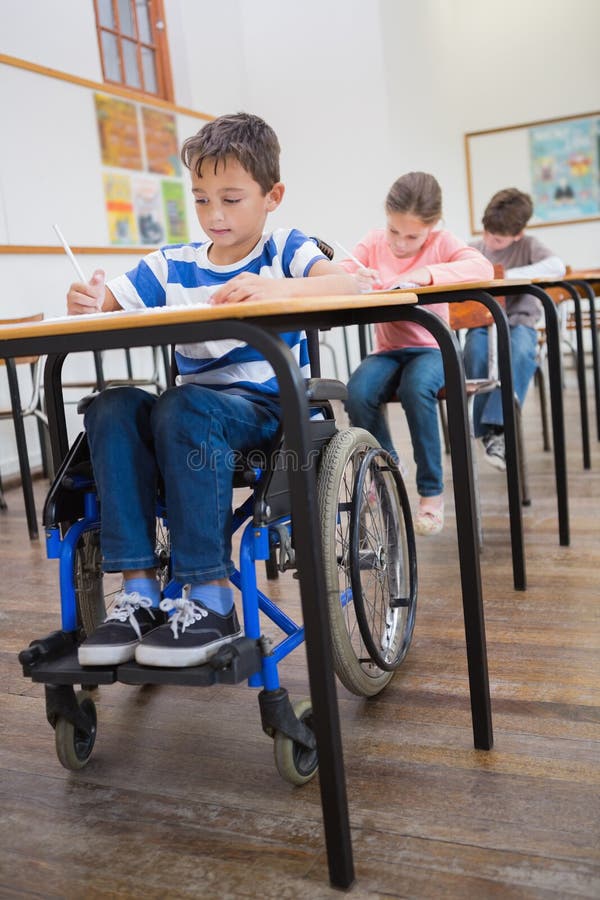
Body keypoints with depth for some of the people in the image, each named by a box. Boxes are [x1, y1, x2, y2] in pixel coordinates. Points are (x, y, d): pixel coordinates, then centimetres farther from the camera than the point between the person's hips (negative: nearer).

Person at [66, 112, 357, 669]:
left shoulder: (283, 250, 4)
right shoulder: (171, 267, 14)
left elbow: (348, 285, -14)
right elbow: (107, 304, 11)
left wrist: (278, 288, -32)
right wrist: (86, 303, -13)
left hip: (269, 405, -4)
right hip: (195, 400, 5)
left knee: (183, 409, -34)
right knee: (111, 407, -24)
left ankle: (211, 602, -27)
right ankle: (139, 593, -23)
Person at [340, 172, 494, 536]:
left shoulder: (442, 242, -3)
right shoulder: (374, 242, 5)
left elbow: (483, 268, -20)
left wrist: (427, 274, -33)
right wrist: (354, 277, -27)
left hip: (430, 348, -2)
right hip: (387, 352, 3)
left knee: (417, 389, -38)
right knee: (358, 394, -31)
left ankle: (432, 492, -18)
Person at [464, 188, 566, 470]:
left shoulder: (527, 245, 1)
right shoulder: (474, 249, 9)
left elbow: (557, 267, -18)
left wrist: (508, 274, -23)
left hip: (518, 321, -2)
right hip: (482, 322, 2)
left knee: (521, 351, -37)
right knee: (477, 350, -34)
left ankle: (498, 425, -38)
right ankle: (486, 430, -25)